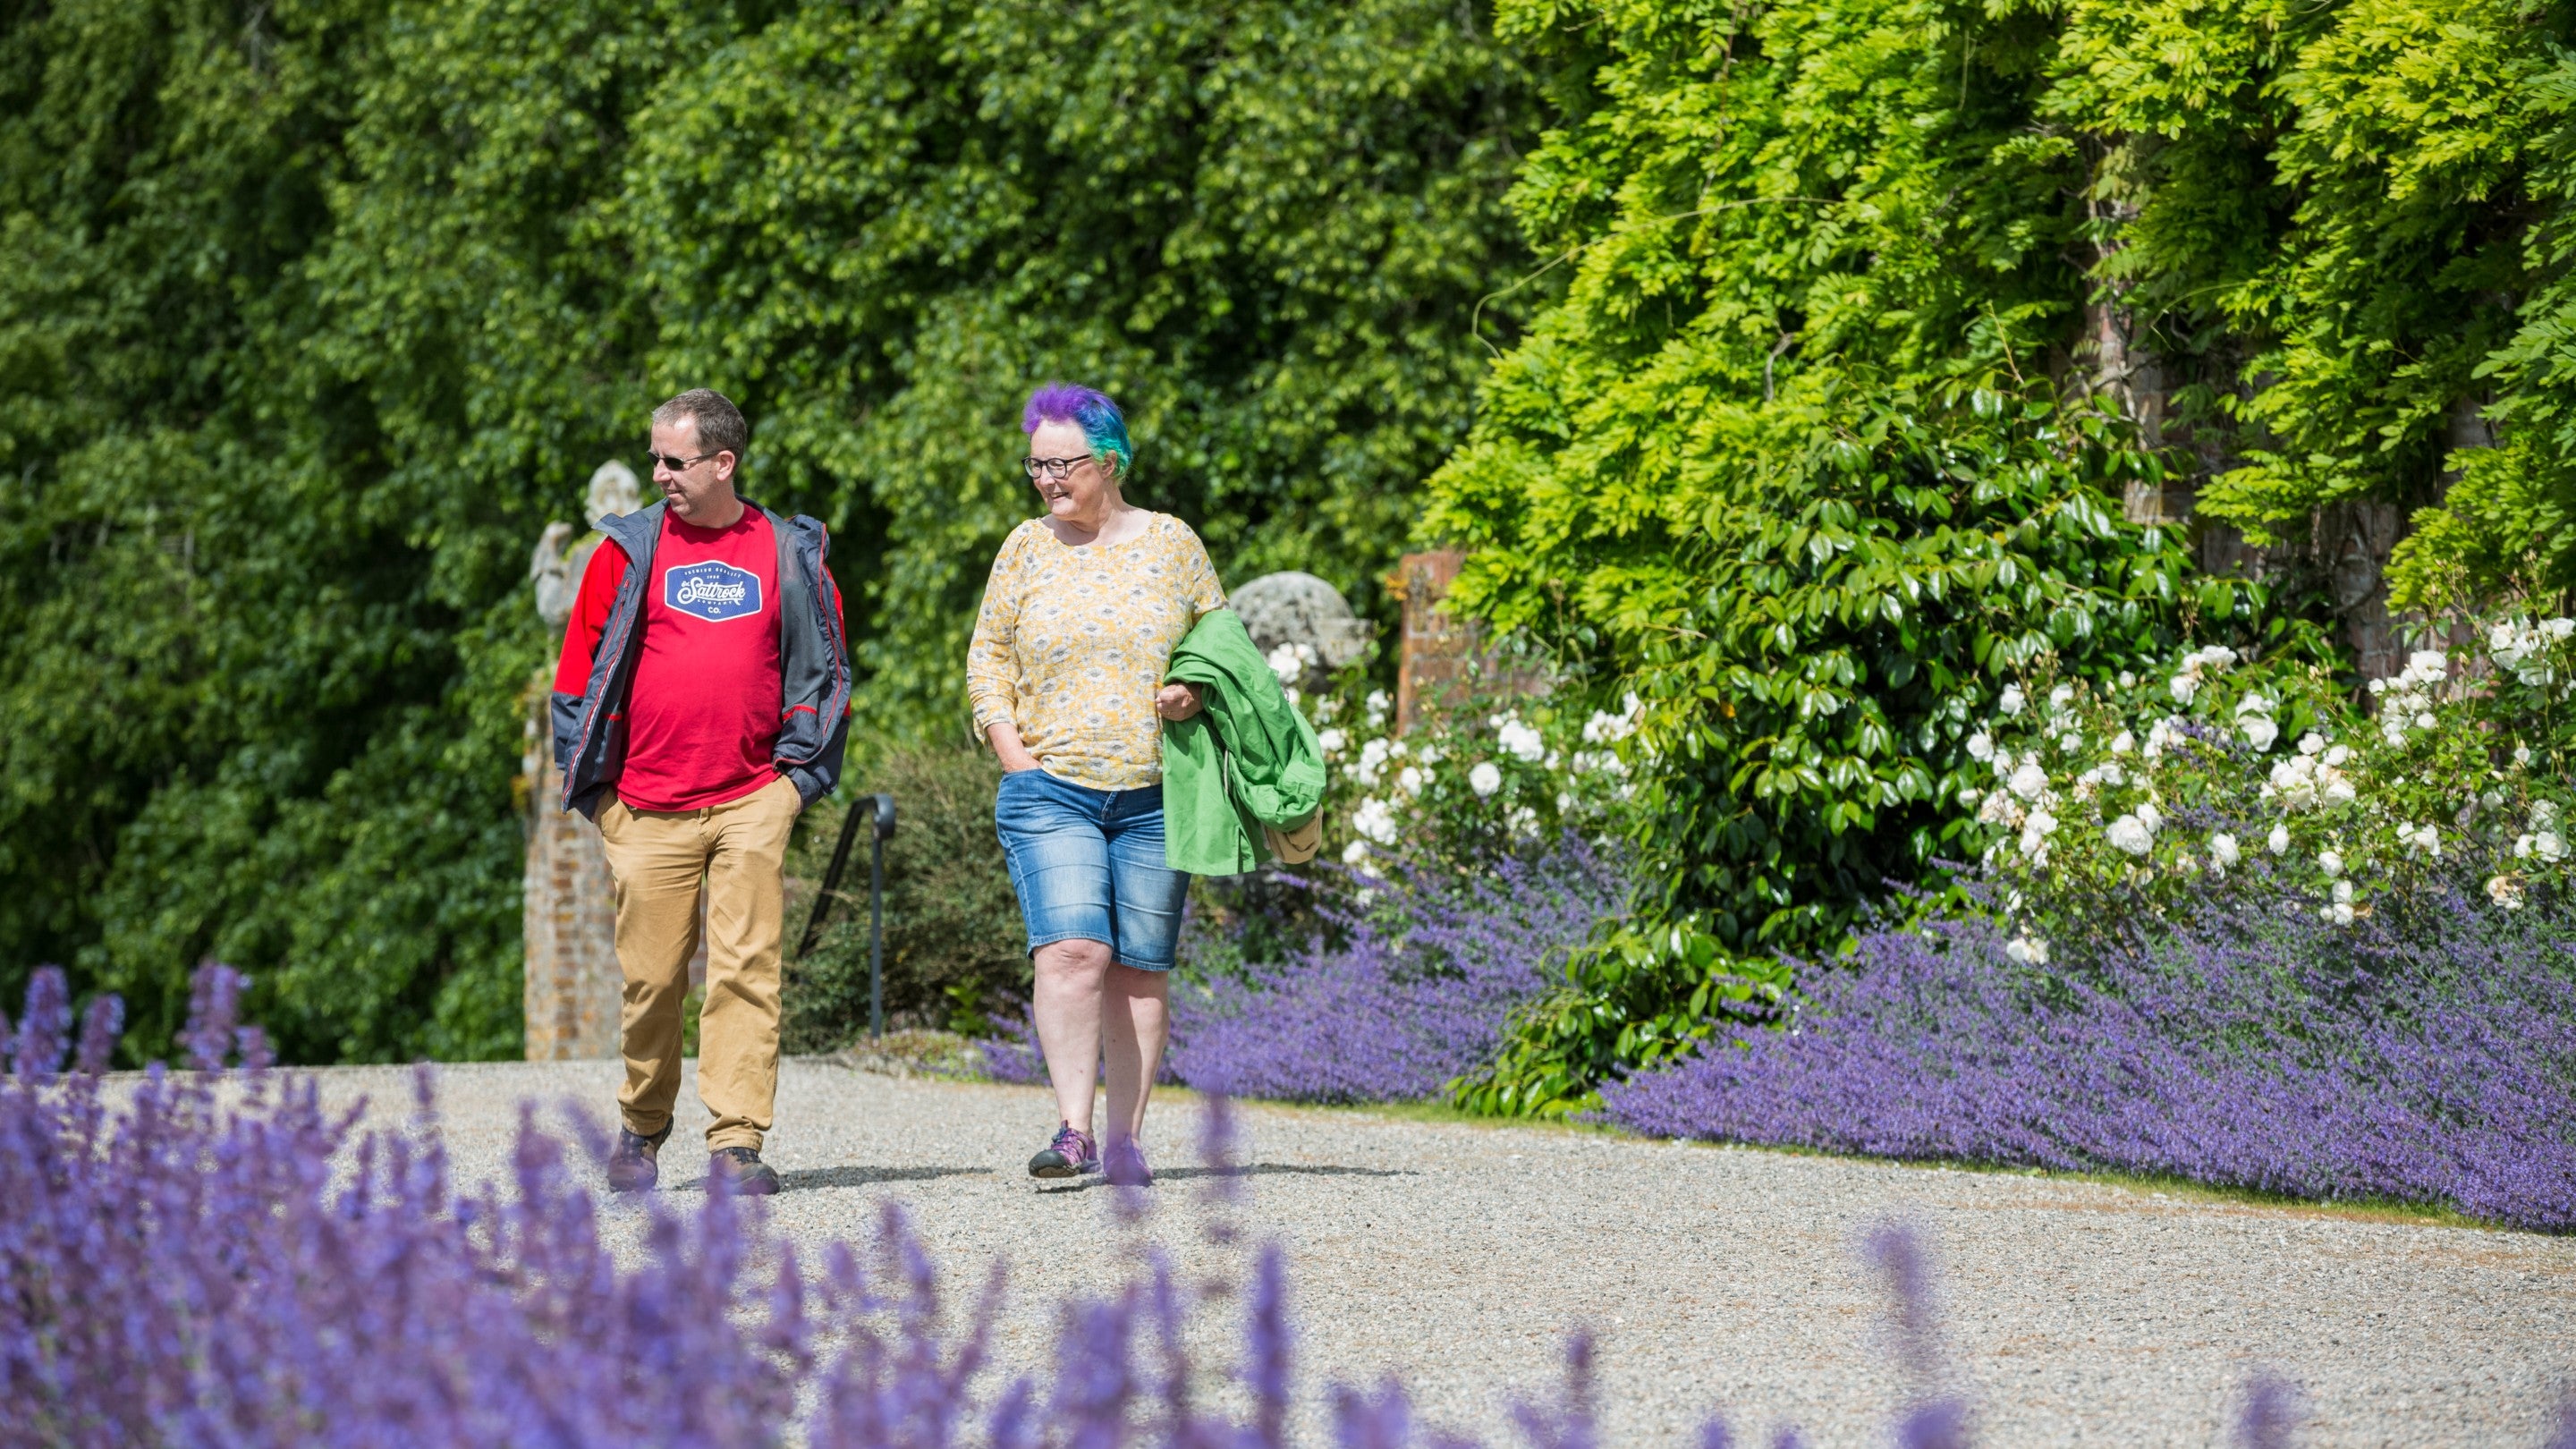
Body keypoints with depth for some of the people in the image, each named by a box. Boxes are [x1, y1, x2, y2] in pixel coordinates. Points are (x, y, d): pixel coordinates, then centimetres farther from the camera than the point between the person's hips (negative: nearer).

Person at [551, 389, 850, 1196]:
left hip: (752, 803, 0)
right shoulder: (629, 549, 5)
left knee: (747, 969, -8)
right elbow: (581, 669, 8)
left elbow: (824, 668, 14)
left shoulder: (789, 553, 7)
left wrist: (801, 773, 4)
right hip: (649, 809, 0)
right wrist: (594, 787, 3)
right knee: (651, 978, 3)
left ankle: (736, 1143, -9)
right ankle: (641, 1130, 21)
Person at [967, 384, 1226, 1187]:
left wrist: (1196, 691, -8)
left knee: (1141, 966, 3)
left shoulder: (1171, 542, 5)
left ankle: (1125, 1138, 9)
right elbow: (987, 657, 11)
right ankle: (1072, 1130, -18)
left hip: (1154, 792, 1)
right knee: (1071, 949, -17)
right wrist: (1013, 754, -1)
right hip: (1050, 791, -1)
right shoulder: (1026, 548, 7)